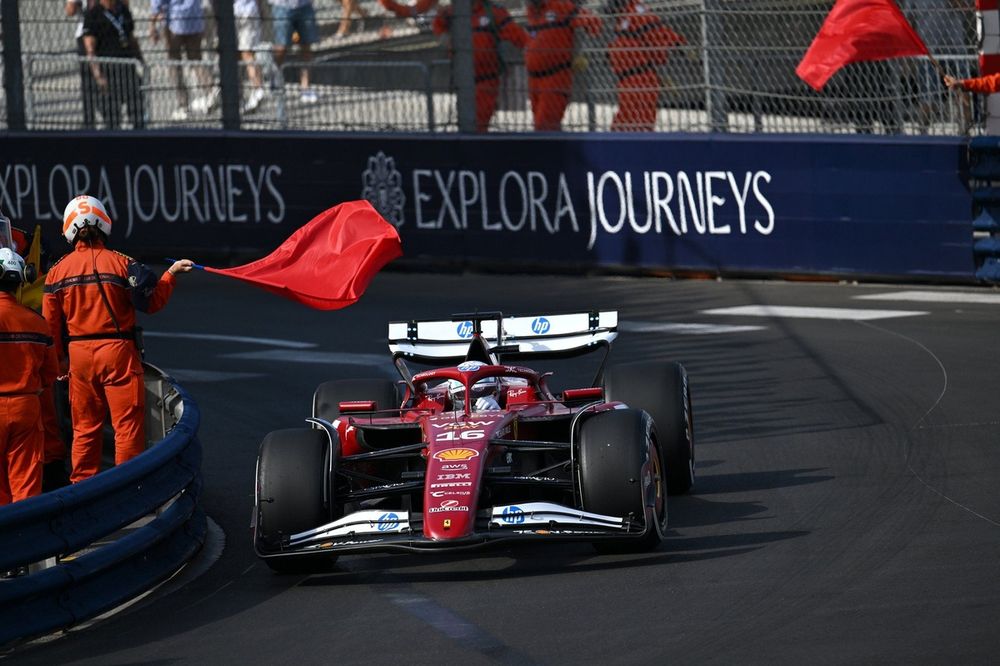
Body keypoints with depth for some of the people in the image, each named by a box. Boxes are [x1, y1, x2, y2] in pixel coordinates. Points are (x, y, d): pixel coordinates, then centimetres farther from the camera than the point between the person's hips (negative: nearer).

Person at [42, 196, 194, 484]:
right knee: (128, 421, 1)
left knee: (85, 426, 13)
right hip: (118, 351, -4)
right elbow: (152, 302, -5)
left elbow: (50, 323, 5)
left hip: (78, 352, 4)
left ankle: (82, 483, 17)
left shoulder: (58, 271, 2)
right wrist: (170, 274, 8)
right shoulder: (120, 263, -8)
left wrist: (60, 358, 17)